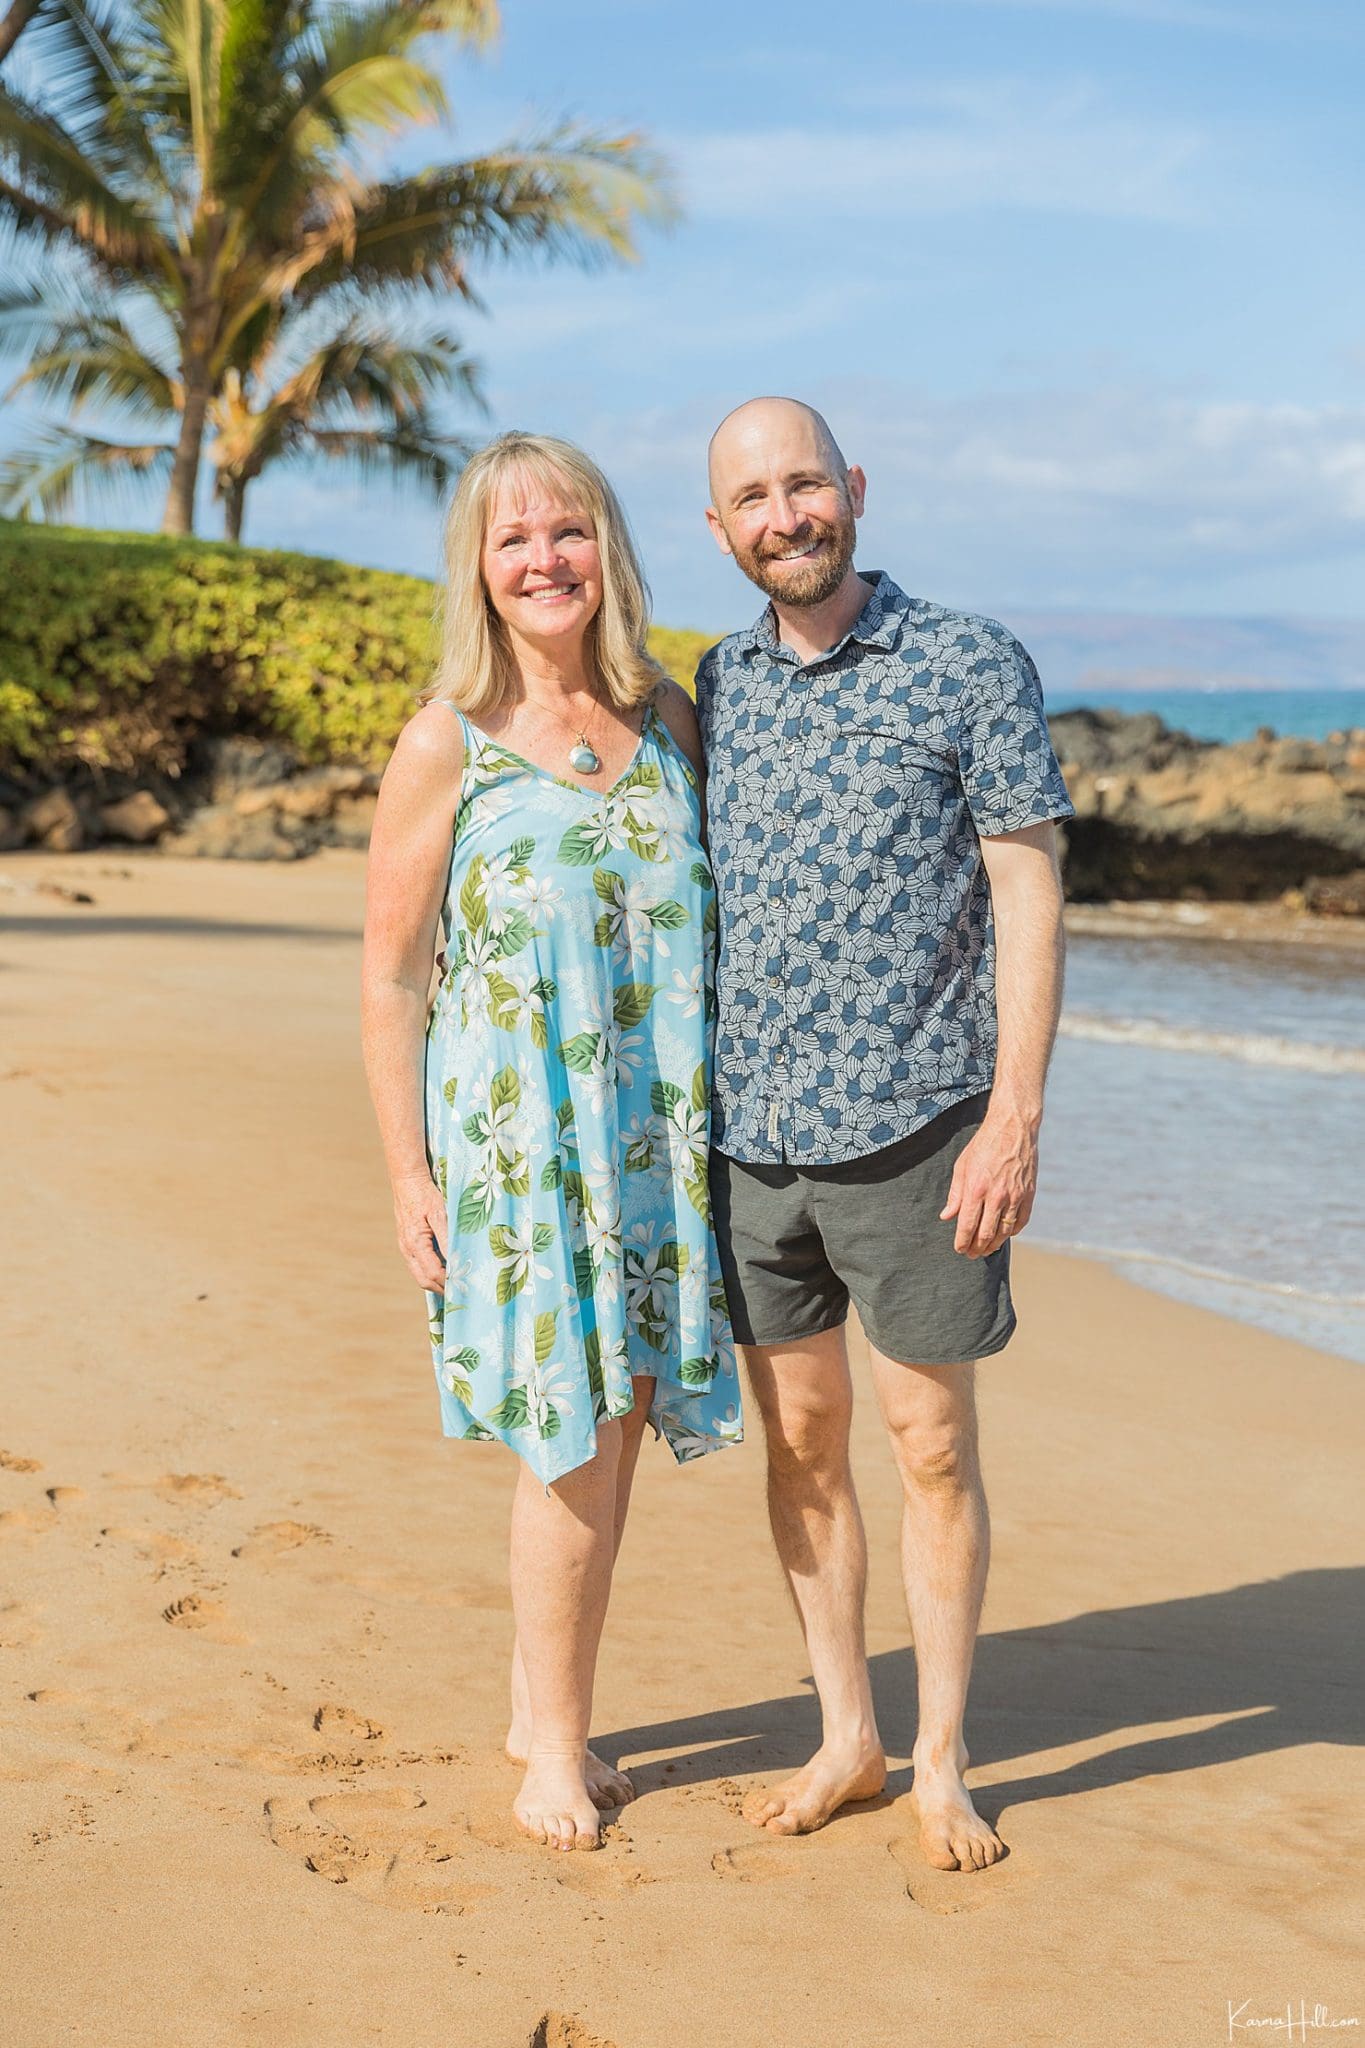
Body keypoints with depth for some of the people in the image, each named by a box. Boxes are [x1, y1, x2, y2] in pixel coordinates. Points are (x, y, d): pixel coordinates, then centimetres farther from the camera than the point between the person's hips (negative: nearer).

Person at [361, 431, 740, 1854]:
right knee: (576, 1437, -2)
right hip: (514, 1137, -4)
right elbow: (388, 973, -4)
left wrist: (719, 1122, 12)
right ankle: (555, 1737, 18)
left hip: (655, 1138, 4)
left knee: (608, 1424, 10)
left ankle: (541, 1702, 29)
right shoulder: (446, 745, -5)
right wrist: (407, 1174, -8)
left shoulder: (669, 720, 7)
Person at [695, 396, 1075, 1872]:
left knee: (933, 1447, 4)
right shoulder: (716, 684, 9)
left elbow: (1029, 896, -6)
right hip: (749, 1136, 4)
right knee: (800, 1438, 11)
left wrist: (1014, 1119, -12)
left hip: (909, 1127, -4)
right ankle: (844, 1737, 26)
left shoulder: (970, 666, -4)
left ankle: (941, 1765, 19)